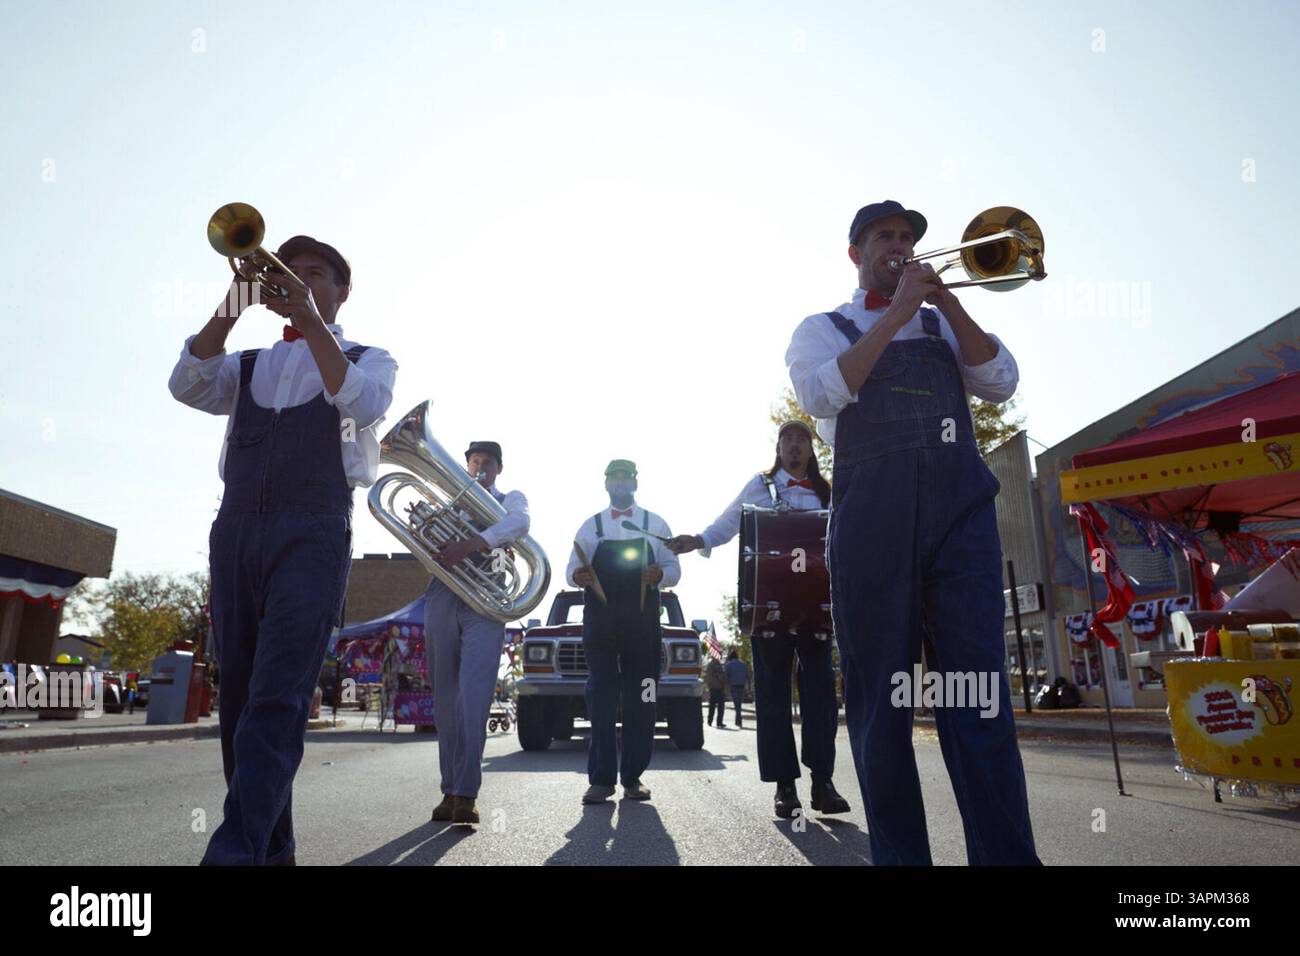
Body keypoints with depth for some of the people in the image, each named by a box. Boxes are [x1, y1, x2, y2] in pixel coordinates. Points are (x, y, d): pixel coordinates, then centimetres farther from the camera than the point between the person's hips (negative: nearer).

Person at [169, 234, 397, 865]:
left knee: (277, 699, -17)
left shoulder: (367, 358, 16)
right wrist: (234, 305, -2)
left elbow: (362, 405, -7)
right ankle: (272, 850, 14)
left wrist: (310, 319, -10)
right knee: (240, 696, 4)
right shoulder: (250, 366, 27)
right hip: (236, 529, 5)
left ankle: (236, 851, -21)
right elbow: (189, 386, 6)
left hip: (313, 533, -4)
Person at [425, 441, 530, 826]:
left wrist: (471, 544, -27)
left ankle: (466, 795, -15)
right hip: (442, 599, 4)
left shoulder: (510, 499, 13)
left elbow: (518, 523, -11)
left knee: (473, 697, -15)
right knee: (446, 699, 4)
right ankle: (450, 790, 11)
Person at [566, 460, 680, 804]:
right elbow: (573, 570, 8)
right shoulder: (591, 526, 13)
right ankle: (601, 778, 0)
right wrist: (578, 576, -16)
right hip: (600, 621, 0)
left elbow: (673, 569, 6)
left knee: (640, 700, 1)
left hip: (642, 622, 0)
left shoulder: (655, 524, 11)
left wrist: (660, 574, -17)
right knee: (601, 698, -3)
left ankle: (633, 777, 8)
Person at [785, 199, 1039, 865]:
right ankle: (899, 854, 8)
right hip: (871, 517, -2)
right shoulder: (824, 329, 17)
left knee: (978, 695, -5)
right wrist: (897, 313, -4)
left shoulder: (942, 322, 26)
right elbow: (821, 394, -6)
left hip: (961, 510, 2)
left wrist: (944, 300, 3)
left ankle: (1007, 854, -3)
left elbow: (1001, 383, 9)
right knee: (879, 701, -1)